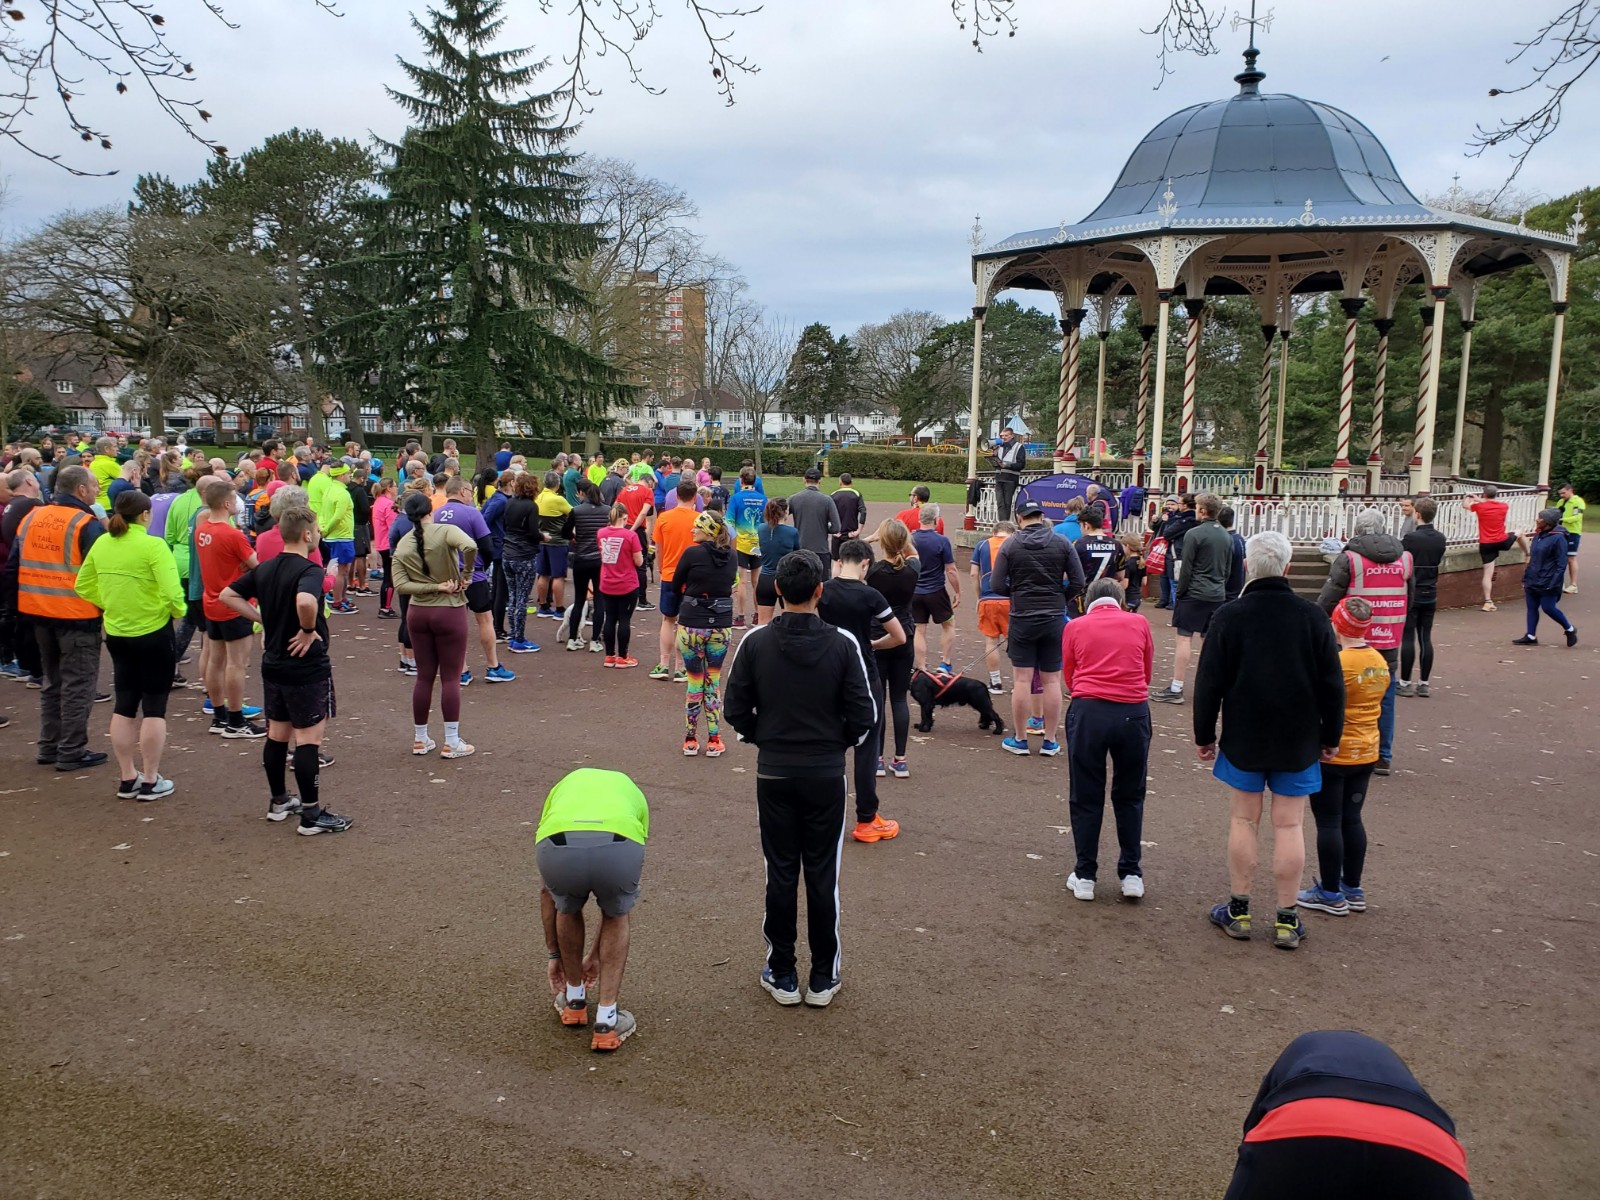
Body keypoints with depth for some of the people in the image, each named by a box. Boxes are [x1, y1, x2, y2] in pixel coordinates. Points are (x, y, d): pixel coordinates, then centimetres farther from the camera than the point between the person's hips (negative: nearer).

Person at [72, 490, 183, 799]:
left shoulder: (101, 544, 2)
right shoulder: (153, 545, -18)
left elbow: (83, 587, 9)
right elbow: (171, 592, -25)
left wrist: (111, 604, 15)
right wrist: (179, 611, -6)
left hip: (117, 634, 6)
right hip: (154, 634, -6)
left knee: (124, 706, 14)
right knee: (154, 707, 4)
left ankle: (127, 779, 22)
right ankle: (150, 780, 9)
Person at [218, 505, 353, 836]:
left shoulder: (264, 568, 7)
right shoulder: (309, 570, -19)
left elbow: (228, 595, 13)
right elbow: (306, 601, -39)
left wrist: (262, 620, 9)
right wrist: (309, 630, -22)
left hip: (273, 663, 8)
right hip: (307, 665, -8)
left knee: (277, 734, 17)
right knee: (310, 737, -2)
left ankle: (278, 801, 30)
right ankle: (312, 814, 3)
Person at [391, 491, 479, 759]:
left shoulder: (402, 545, 3)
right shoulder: (446, 531, -10)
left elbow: (400, 585, -5)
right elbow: (470, 547, -30)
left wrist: (437, 586, -9)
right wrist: (465, 576, -15)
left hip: (417, 614, 4)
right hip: (449, 612, -4)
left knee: (424, 677, 14)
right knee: (451, 678, 3)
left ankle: (420, 739, 22)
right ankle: (451, 743, 6)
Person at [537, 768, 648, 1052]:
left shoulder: (562, 787, 42)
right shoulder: (630, 792, 40)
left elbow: (546, 890, 45)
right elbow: (618, 899, 46)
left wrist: (555, 954, 55)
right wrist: (597, 955, 57)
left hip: (558, 847, 1)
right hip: (618, 847, 0)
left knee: (568, 908, 36)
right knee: (617, 916, 33)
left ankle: (574, 1000, 48)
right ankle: (606, 1021, 29)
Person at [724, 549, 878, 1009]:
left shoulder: (756, 642, -7)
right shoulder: (842, 644, -10)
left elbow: (735, 709, -3)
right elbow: (864, 715, -7)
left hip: (773, 773, 1)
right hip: (826, 775, -1)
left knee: (780, 875, 10)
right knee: (823, 876, 9)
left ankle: (782, 975, 20)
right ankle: (823, 978, 18)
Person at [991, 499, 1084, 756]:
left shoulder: (1010, 544, -4)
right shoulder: (1062, 543, -1)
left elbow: (997, 585, -6)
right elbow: (1078, 583, -3)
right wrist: (1060, 599, 12)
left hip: (1022, 619, -1)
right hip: (1054, 619, 1)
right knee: (1051, 681, 7)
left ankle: (1019, 739, 11)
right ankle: (1050, 741, 13)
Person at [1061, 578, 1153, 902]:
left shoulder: (1074, 627, 9)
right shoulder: (1139, 623, 10)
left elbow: (1068, 677, 12)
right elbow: (1147, 672, 17)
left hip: (1087, 712, -1)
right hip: (1133, 713, 1)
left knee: (1086, 798, 11)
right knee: (1129, 797, 17)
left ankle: (1085, 877, 17)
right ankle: (1131, 874, 21)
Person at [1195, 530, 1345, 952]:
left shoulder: (1229, 616, -9)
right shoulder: (1312, 616, -5)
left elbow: (1209, 683, -7)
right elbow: (1332, 684, 0)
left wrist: (1204, 735, 4)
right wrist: (1331, 736, 11)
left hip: (1244, 739, -1)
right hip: (1299, 742, 1)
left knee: (1244, 820, 10)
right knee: (1289, 825, 5)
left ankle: (1238, 909, 16)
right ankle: (1287, 920, 11)